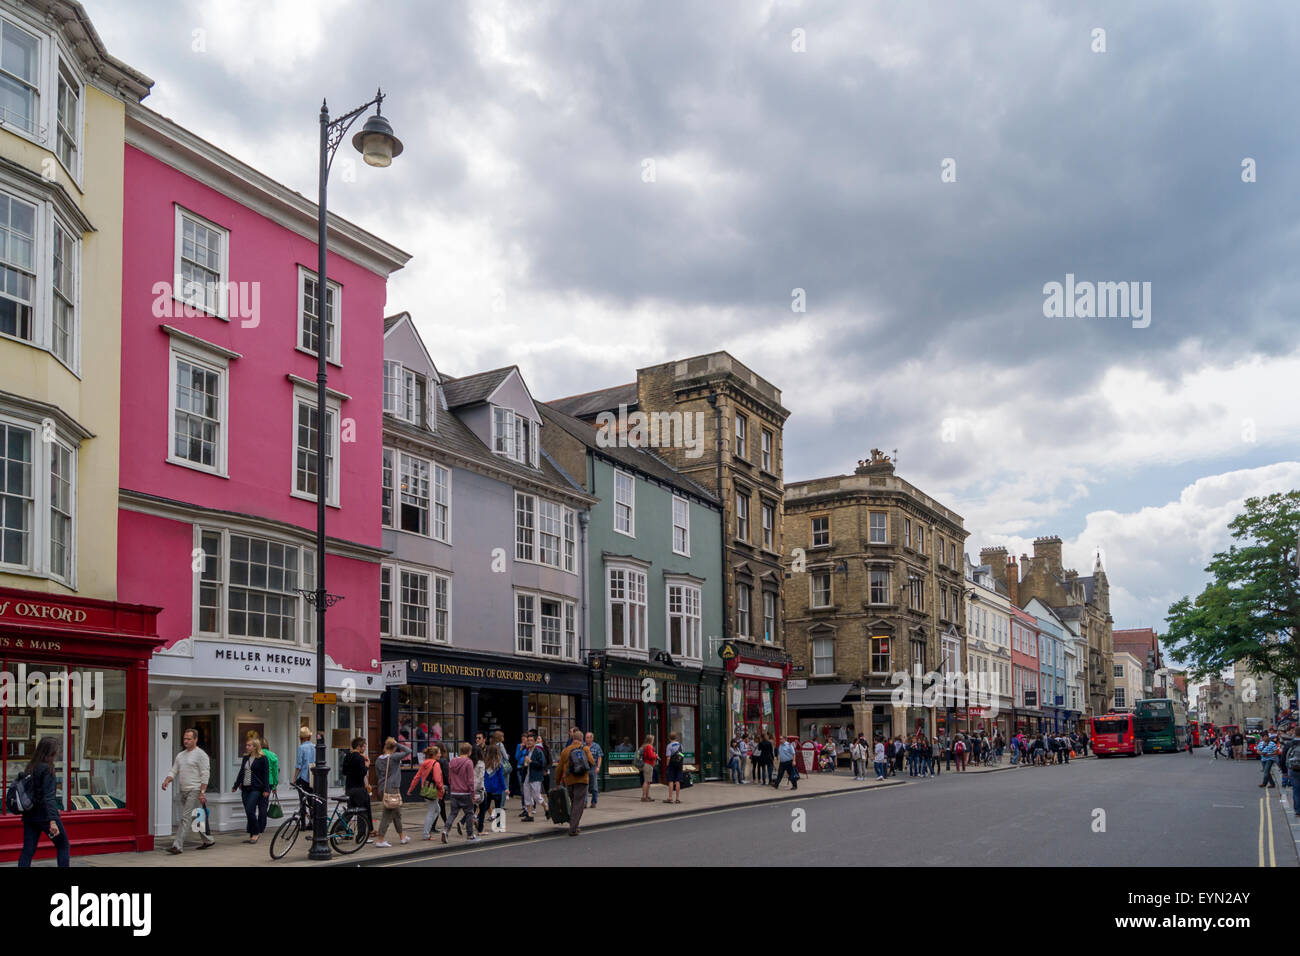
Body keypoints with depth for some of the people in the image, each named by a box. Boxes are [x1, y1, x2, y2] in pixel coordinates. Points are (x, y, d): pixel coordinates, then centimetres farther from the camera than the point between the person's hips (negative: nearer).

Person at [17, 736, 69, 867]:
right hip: (45, 815, -7)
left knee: (27, 851, 5)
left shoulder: (30, 767, 7)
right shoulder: (47, 769, -15)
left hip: (30, 815, 7)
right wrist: (52, 821, -26)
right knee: (63, 846, 10)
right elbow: (48, 797, -22)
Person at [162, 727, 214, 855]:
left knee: (185, 818, -13)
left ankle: (177, 845, -16)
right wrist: (167, 780, -7)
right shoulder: (180, 755, 17)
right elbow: (173, 771, 15)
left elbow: (205, 775, -11)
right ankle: (207, 840, 26)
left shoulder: (200, 754, -7)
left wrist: (202, 792, -17)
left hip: (194, 791, -8)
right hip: (183, 792, 8)